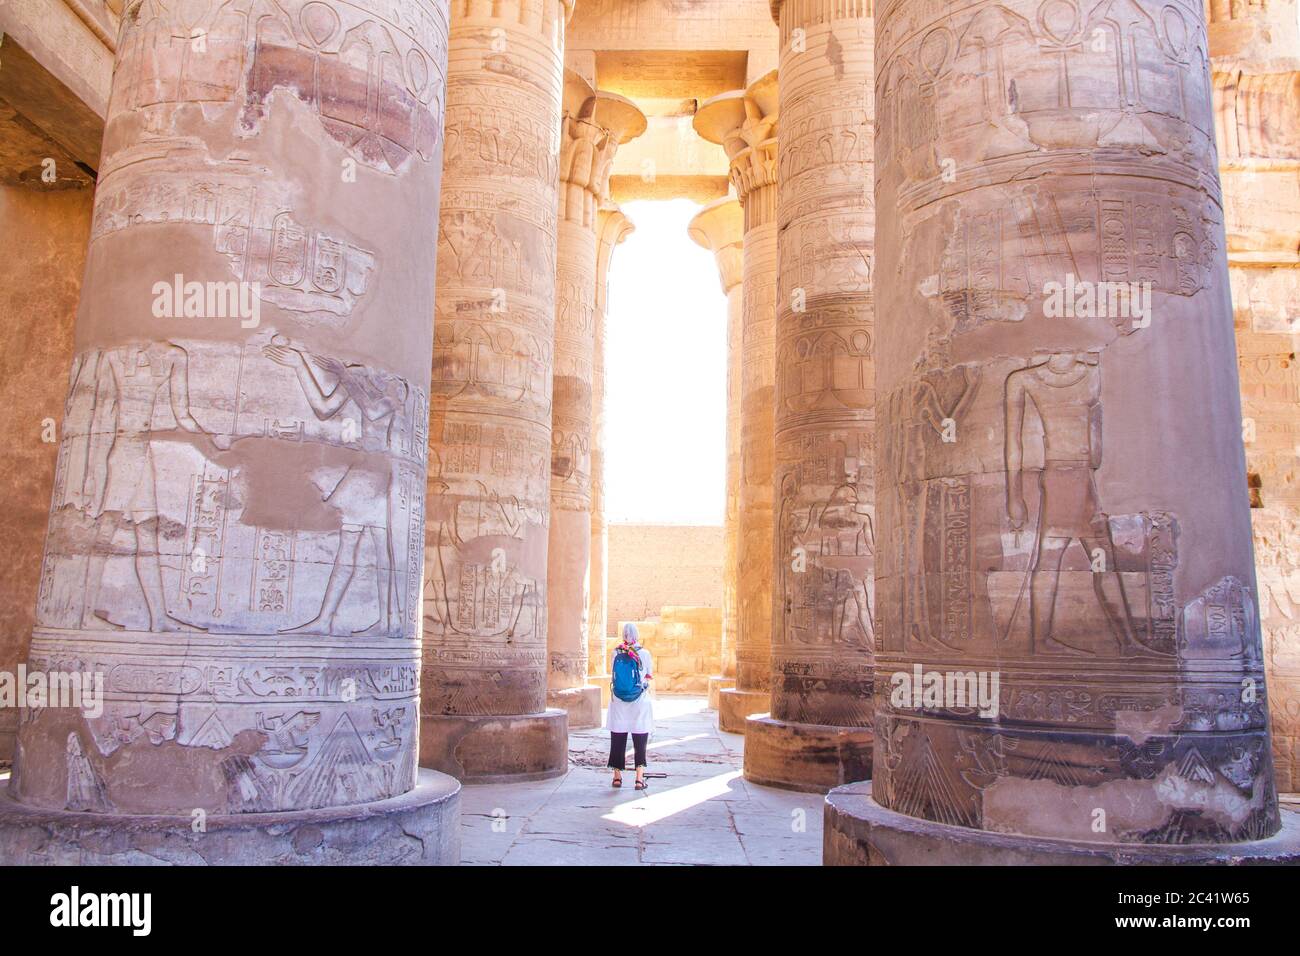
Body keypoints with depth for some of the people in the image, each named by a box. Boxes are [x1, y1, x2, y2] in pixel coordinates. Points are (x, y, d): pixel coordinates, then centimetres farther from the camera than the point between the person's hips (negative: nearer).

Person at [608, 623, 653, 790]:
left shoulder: (616, 653, -4)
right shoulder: (644, 654, -8)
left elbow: (612, 675, 4)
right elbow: (650, 674, 4)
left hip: (618, 702, 2)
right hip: (640, 702, -2)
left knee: (617, 739, 11)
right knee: (640, 741, 4)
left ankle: (617, 776, 17)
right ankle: (639, 777, -2)